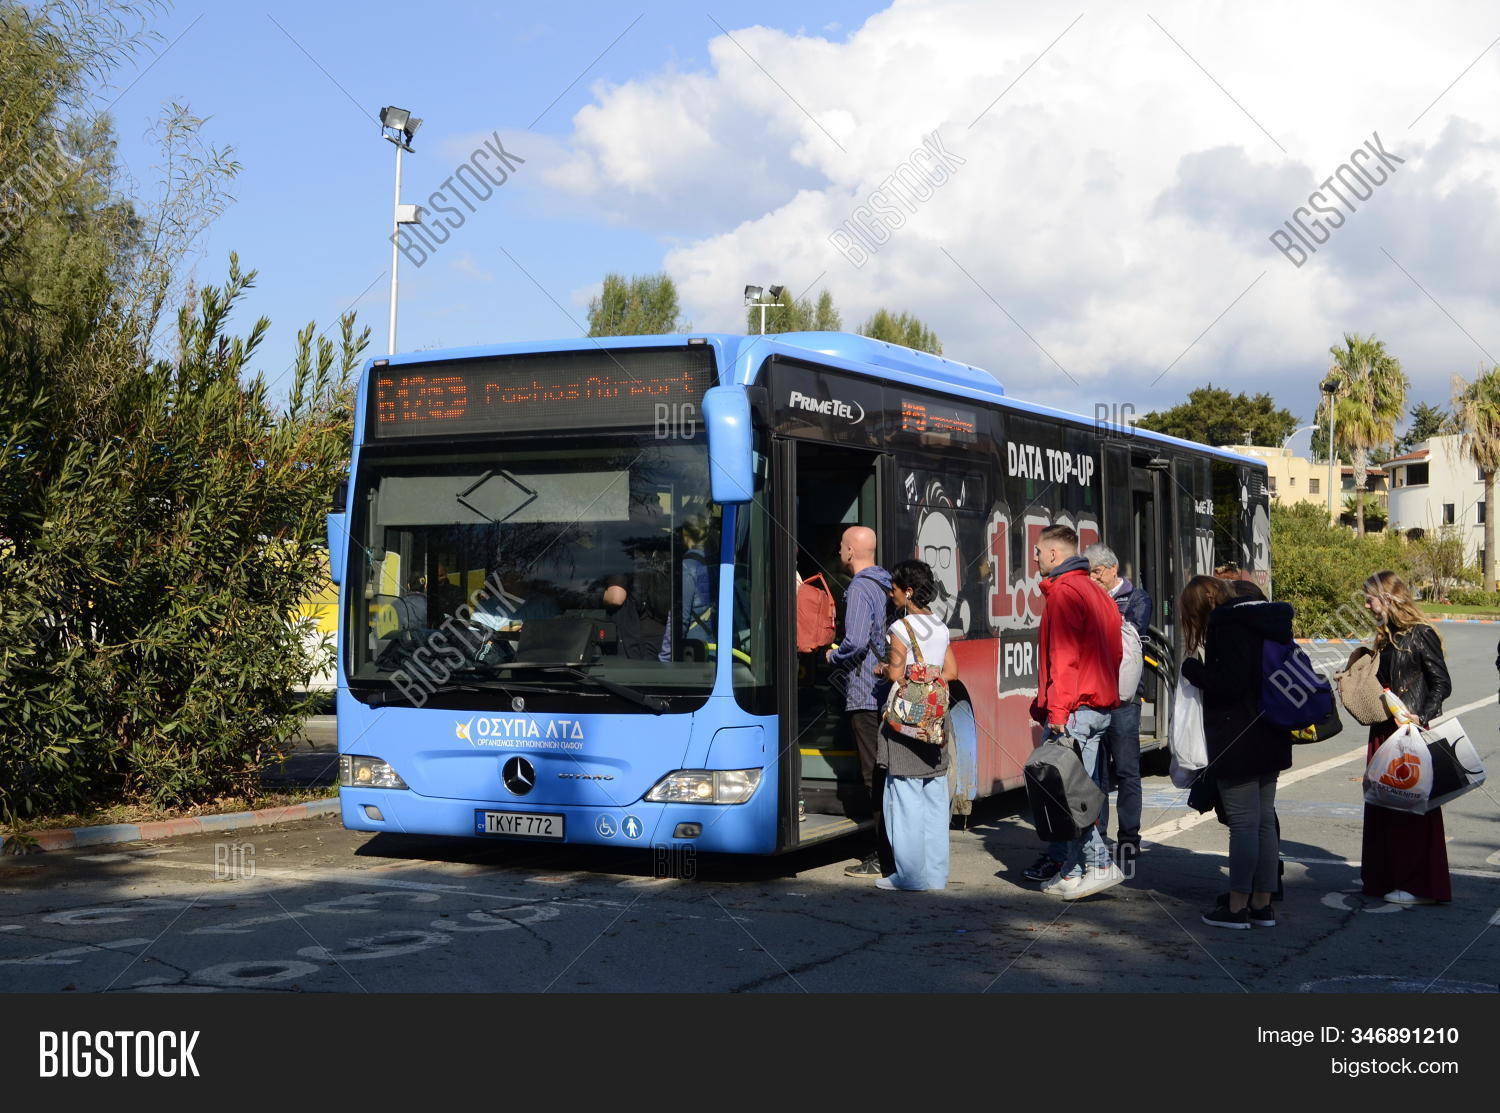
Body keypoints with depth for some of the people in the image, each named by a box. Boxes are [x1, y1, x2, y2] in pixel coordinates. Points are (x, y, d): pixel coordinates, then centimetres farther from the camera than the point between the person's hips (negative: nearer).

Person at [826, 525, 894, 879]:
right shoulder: (884, 585, 14)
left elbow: (856, 642, -25)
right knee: (886, 773, 12)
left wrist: (834, 657, -6)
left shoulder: (860, 589, -14)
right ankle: (887, 850, 18)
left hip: (865, 695, -9)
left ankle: (885, 859, -4)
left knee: (875, 777, -6)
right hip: (887, 692, 9)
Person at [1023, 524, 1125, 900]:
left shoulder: (1063, 592, -10)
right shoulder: (1096, 593, 20)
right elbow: (1111, 653, 21)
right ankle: (1064, 864, 15)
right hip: (1102, 704, 10)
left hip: (1073, 709, -10)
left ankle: (1100, 864, -11)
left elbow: (1063, 656, -17)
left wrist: (1056, 709, -19)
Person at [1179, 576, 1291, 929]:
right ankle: (1262, 904, 18)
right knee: (1264, 820, 12)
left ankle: (1237, 906, 1)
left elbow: (1230, 682, -22)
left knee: (1243, 822, -4)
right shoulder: (1265, 622, 13)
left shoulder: (1227, 625, -14)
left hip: (1237, 741, -9)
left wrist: (1193, 669, -7)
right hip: (1270, 738, 9)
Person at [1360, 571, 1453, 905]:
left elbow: (1442, 684, -13)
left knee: (1412, 806, -4)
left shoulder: (1420, 634, -12)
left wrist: (1422, 718, -21)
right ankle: (1386, 878, 21)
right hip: (1385, 731, 9)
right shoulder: (1387, 636, 13)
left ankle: (1421, 886, 3)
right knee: (1383, 805, 12)